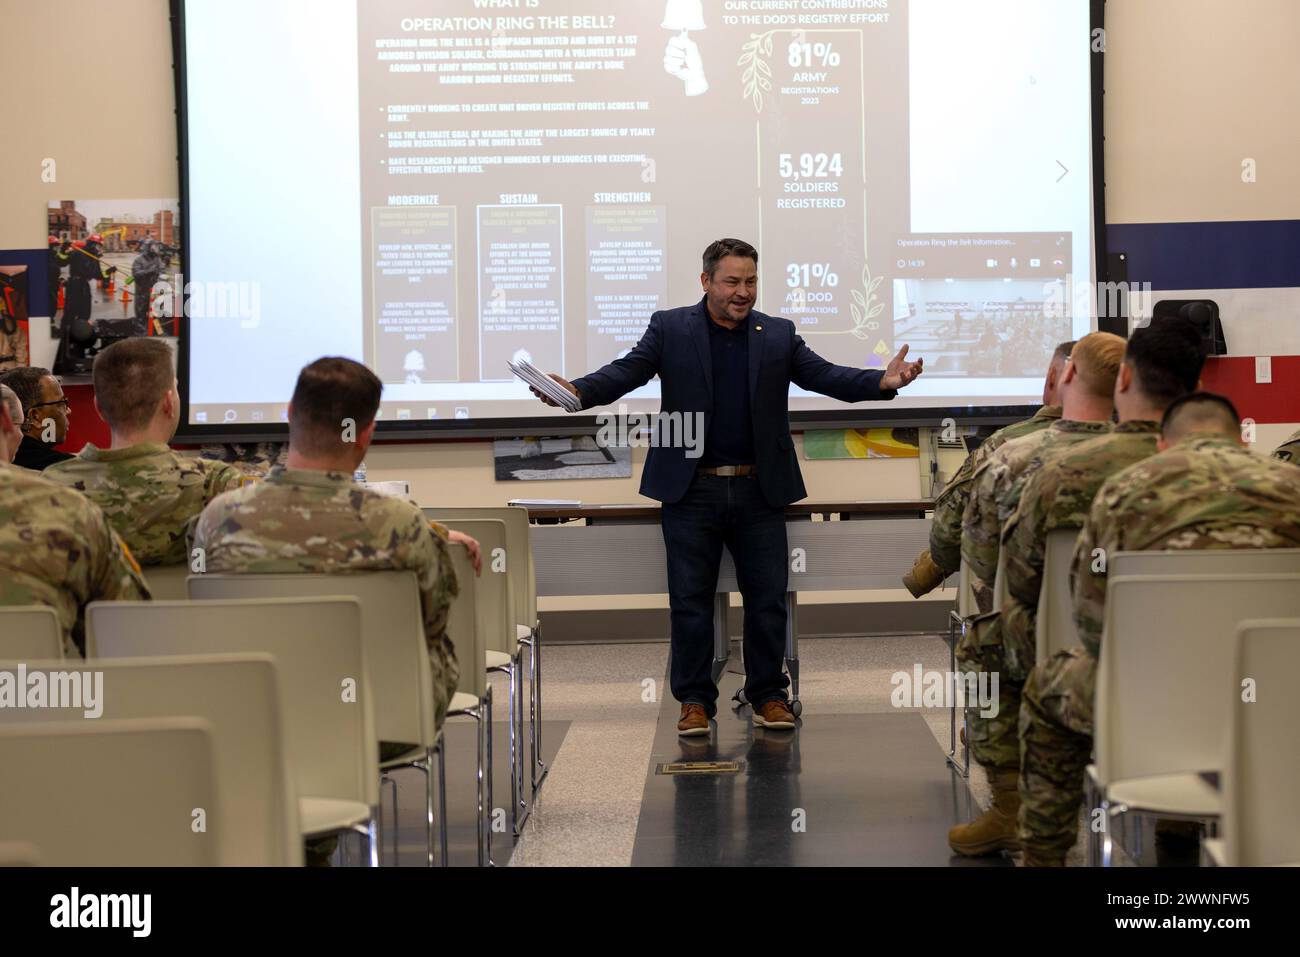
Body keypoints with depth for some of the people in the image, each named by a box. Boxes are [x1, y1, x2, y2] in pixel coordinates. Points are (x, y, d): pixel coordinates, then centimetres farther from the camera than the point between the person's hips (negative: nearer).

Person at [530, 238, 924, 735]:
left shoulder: (778, 335, 9)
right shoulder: (670, 329, 3)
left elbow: (825, 375, 2)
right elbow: (625, 373, -6)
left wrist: (883, 381, -15)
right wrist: (577, 391, -26)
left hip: (759, 492, 2)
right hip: (691, 492, -1)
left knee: (768, 597, 5)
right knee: (690, 600, 4)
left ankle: (768, 694, 19)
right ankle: (695, 699, 15)